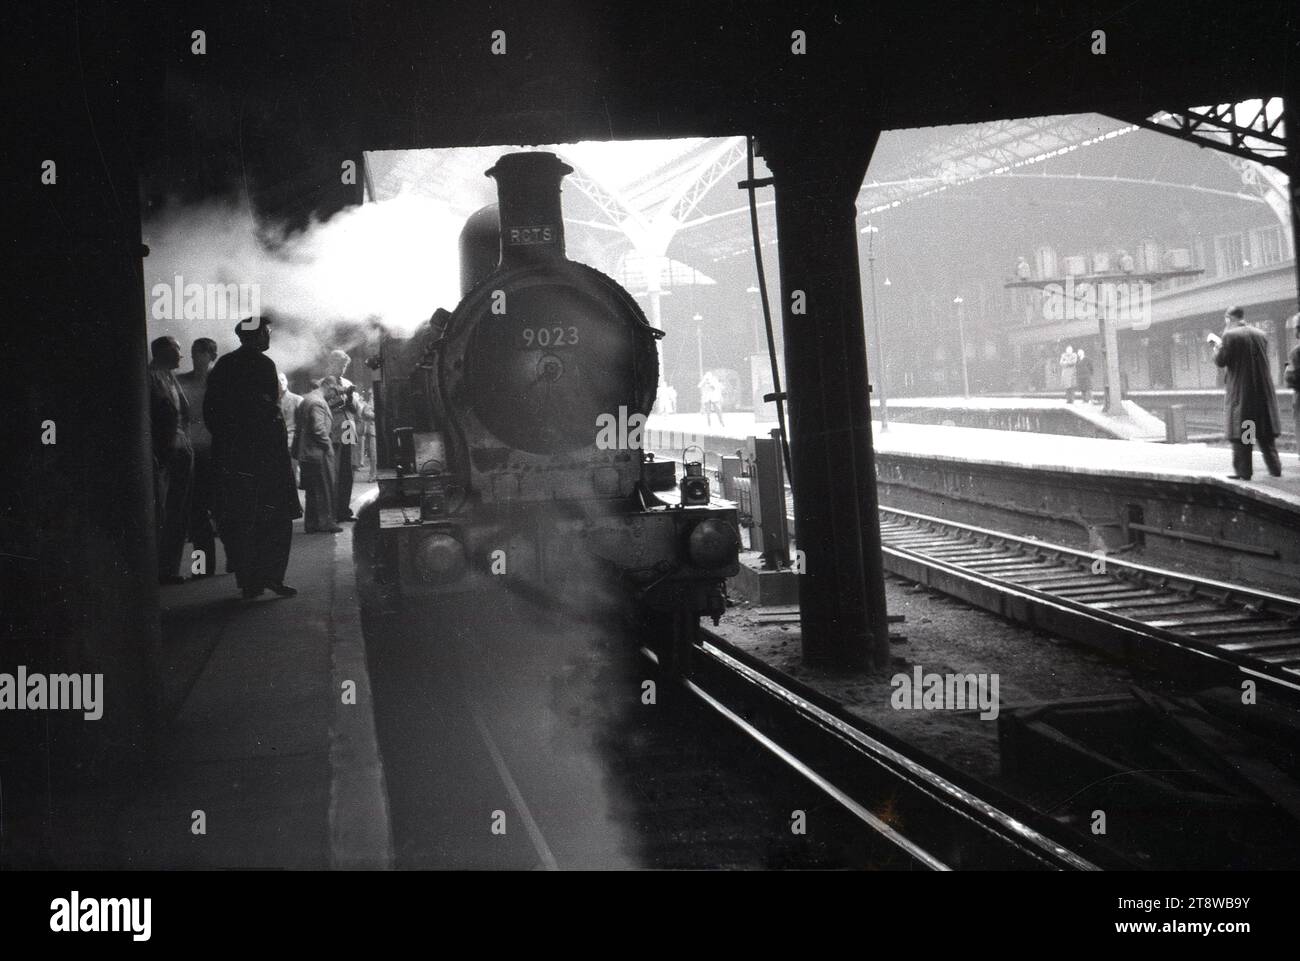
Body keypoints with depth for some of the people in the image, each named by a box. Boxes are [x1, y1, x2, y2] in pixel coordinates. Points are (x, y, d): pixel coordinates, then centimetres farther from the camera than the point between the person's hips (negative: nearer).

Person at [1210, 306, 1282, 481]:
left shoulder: (1230, 336, -11)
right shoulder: (1261, 335, 7)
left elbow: (1220, 361, -9)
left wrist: (1218, 345, 10)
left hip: (1240, 392, -6)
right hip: (1263, 390, 6)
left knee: (1241, 433, 0)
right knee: (1264, 433, 13)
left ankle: (1243, 471, -1)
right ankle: (1274, 468, 13)